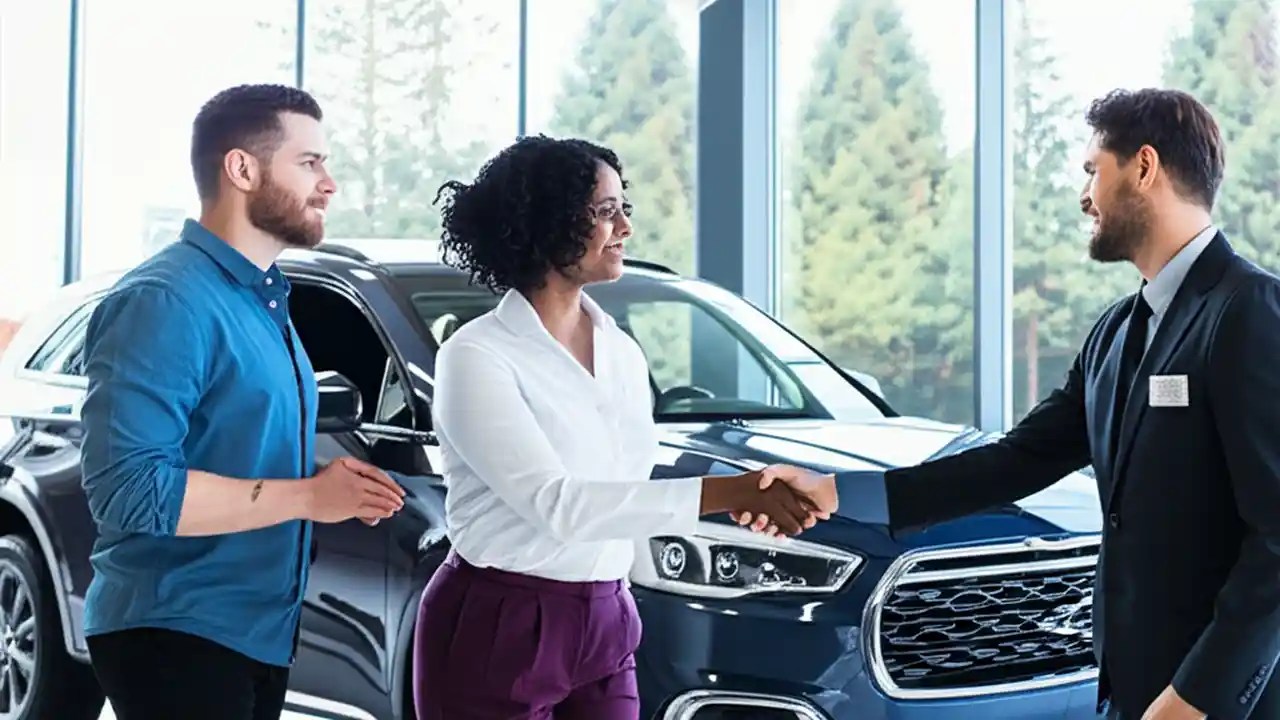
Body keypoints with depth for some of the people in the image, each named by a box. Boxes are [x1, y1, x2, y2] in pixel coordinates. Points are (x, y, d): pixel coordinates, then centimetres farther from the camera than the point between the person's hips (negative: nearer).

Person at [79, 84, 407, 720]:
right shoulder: (164, 302, -17)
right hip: (175, 636, -9)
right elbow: (130, 488, -27)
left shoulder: (263, 298, 14)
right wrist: (308, 496, -21)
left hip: (258, 632, 9)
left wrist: (331, 484, 4)